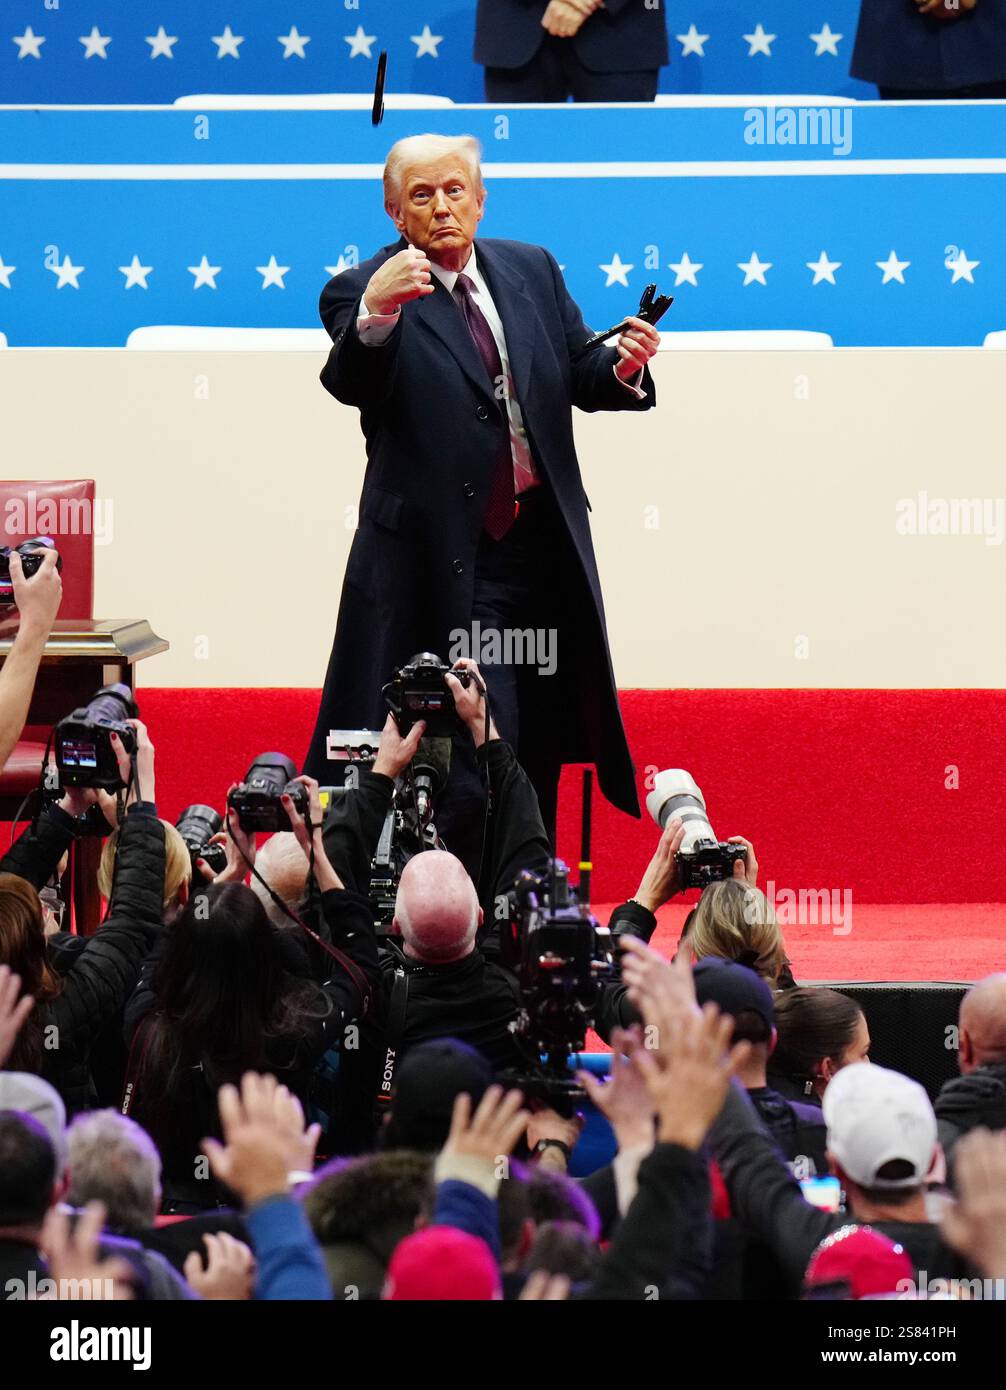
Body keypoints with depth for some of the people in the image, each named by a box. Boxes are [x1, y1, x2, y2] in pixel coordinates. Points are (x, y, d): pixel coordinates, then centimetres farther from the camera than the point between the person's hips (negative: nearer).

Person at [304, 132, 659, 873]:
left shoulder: (532, 271, 11)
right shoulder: (365, 291, -7)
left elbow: (579, 375, 12)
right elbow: (351, 384, -25)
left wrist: (622, 366, -11)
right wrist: (375, 312, -44)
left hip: (544, 547, 6)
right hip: (449, 556, -6)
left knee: (538, 751, 14)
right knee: (478, 754, -13)